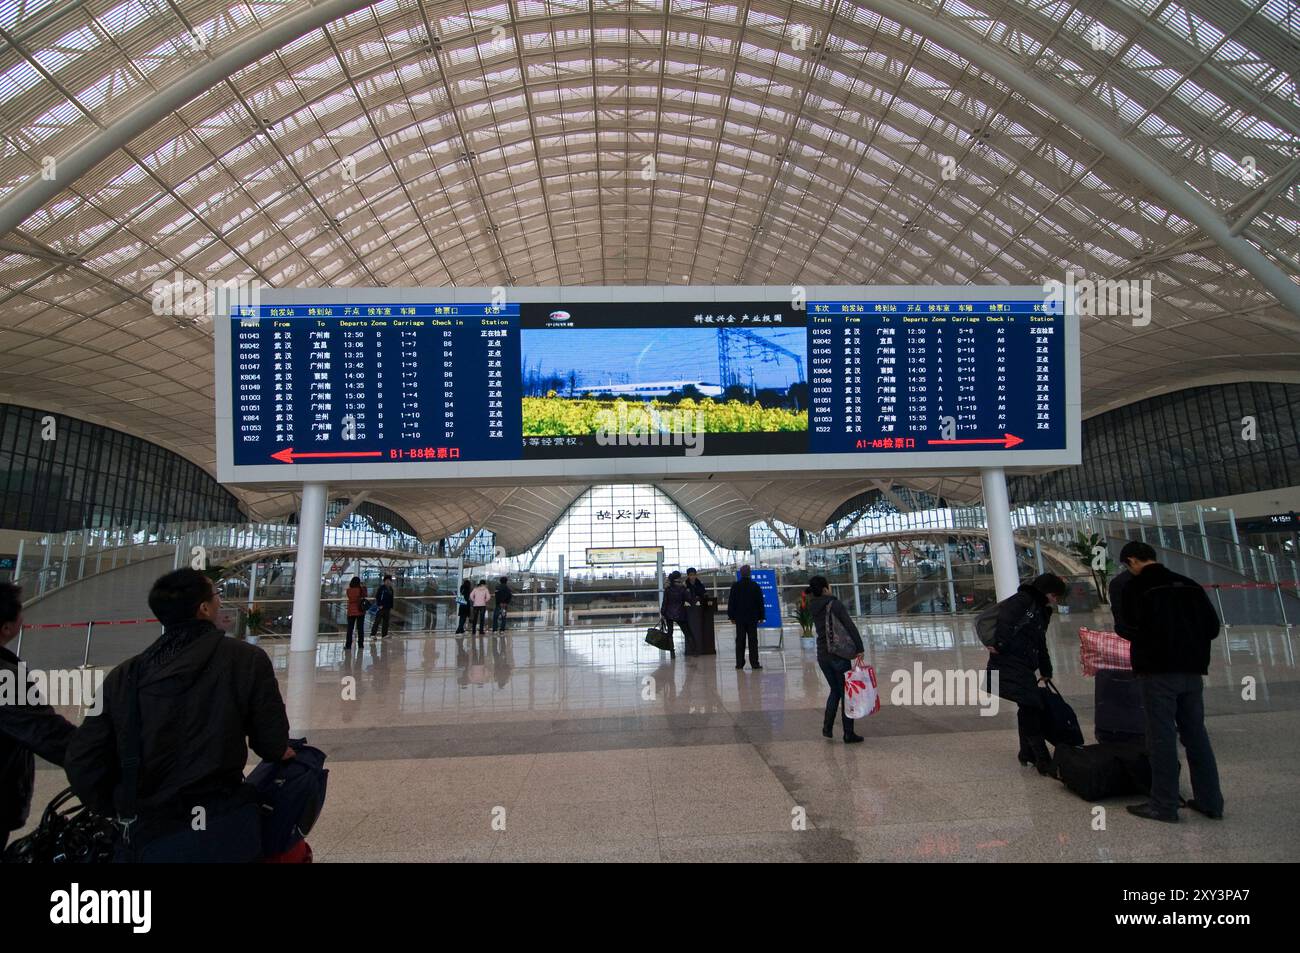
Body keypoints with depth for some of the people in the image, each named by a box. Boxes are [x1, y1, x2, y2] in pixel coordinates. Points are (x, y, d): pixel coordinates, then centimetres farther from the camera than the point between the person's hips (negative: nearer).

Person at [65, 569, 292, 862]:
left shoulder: (123, 676, 3)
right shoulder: (246, 659, -8)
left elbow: (82, 762, 4)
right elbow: (273, 746, -4)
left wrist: (120, 810, 19)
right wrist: (280, 750, 19)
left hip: (148, 837, 4)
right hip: (224, 831, -4)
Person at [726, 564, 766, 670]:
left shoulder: (735, 586, -3)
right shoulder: (755, 586, -3)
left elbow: (731, 602, 0)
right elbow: (760, 602, 1)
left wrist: (731, 616, 7)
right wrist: (761, 616, 9)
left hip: (739, 618, 1)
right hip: (752, 618, 0)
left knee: (740, 641, 6)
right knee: (753, 641, 2)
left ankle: (739, 663, 7)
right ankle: (754, 664, 0)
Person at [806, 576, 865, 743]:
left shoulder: (813, 607, 4)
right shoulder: (835, 604, -14)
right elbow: (851, 627, -19)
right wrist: (859, 649, -16)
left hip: (822, 655, 6)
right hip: (839, 654, -6)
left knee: (835, 690, 22)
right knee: (846, 693, 7)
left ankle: (827, 726, 16)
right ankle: (849, 734, 12)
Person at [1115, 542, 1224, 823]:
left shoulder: (1137, 587, -8)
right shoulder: (1189, 584, 10)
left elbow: (1129, 628, -9)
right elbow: (1212, 626, 12)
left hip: (1158, 672, -6)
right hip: (1192, 670, 6)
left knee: (1162, 737, -1)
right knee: (1197, 735, 14)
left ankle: (1164, 805, 3)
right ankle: (1210, 801, 19)